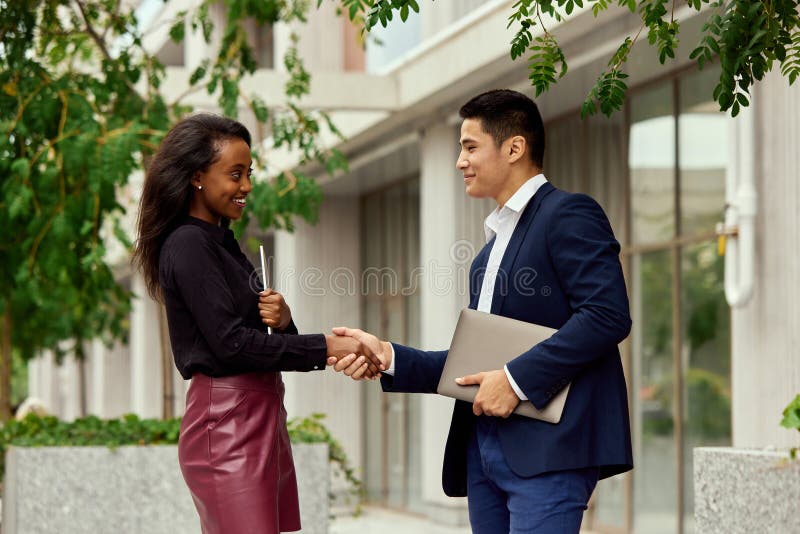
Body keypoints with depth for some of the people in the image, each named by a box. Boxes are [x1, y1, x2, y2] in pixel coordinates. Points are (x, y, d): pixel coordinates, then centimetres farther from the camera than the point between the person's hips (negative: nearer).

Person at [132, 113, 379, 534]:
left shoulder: (221, 242, 18)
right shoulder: (187, 244, -10)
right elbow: (230, 343, -17)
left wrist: (281, 321, -4)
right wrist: (322, 349, -16)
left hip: (261, 416, 9)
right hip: (226, 422, -9)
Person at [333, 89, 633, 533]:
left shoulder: (569, 215, -3)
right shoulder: (493, 247, 25)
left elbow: (607, 315, -17)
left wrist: (517, 379, -18)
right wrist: (389, 358, 9)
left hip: (549, 446, -9)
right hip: (485, 451, 9)